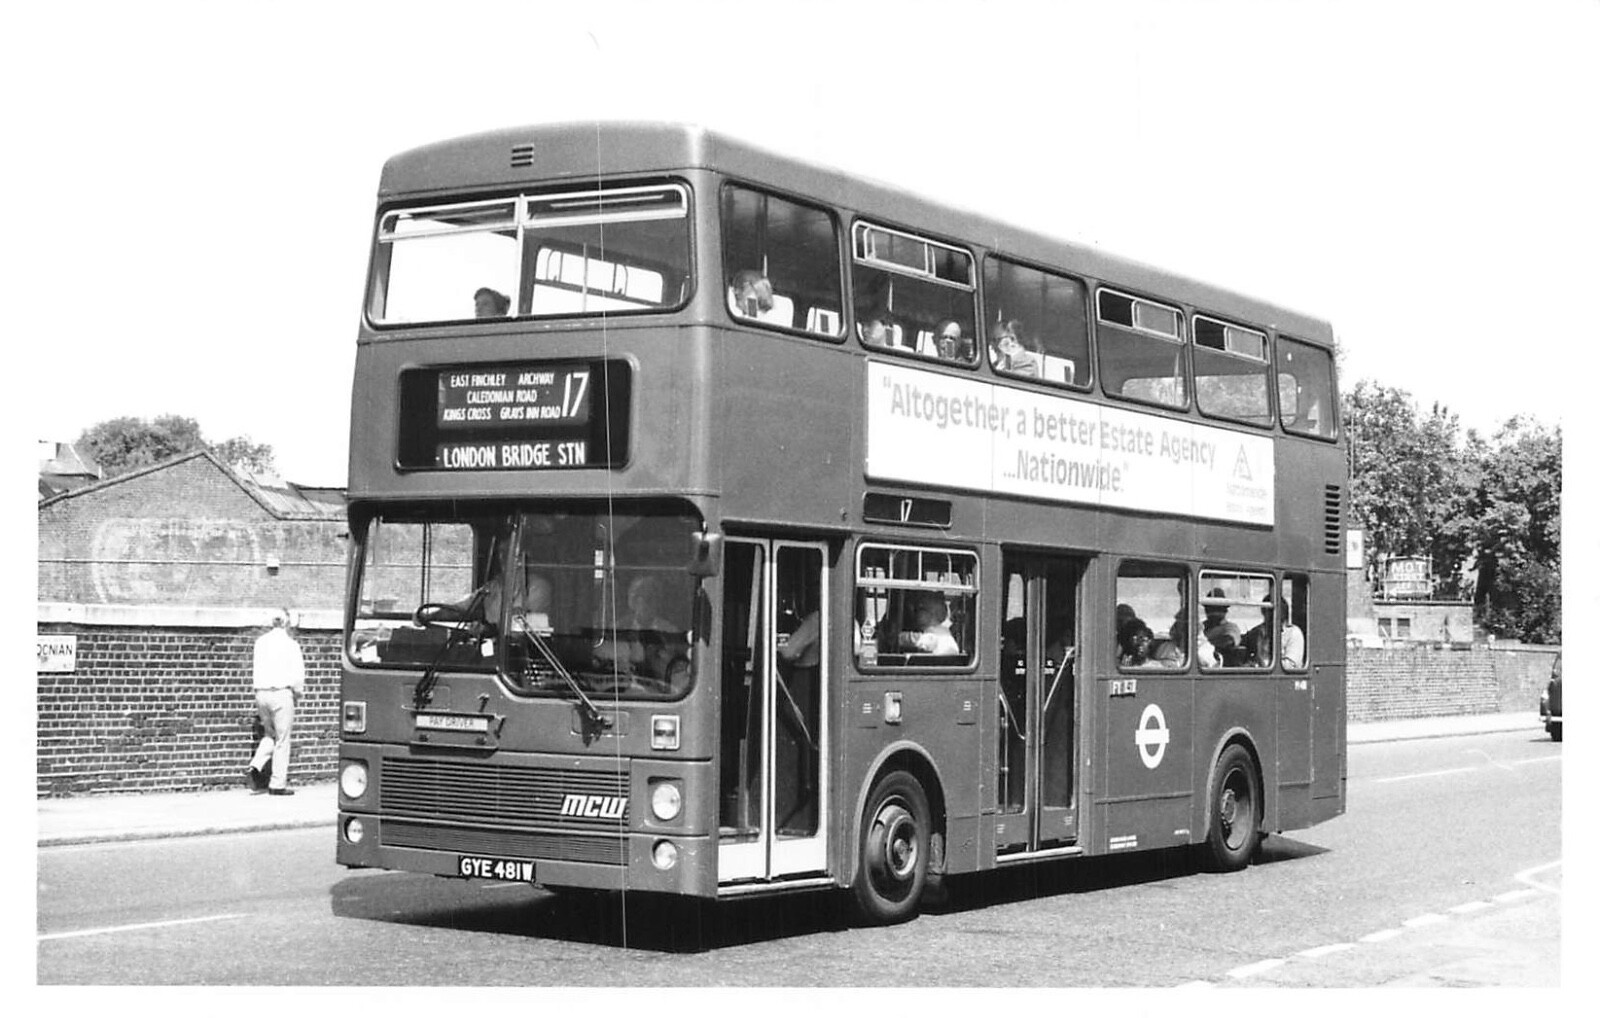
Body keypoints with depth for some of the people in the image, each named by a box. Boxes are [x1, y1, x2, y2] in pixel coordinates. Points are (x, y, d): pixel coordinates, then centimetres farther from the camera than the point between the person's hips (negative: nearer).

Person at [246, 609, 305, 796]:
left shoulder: (261, 641, 6)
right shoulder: (290, 644, -9)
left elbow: (255, 669, 8)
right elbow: (298, 675, -9)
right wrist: (298, 692, 6)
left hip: (261, 693, 5)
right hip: (281, 693, -5)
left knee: (270, 735, 22)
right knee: (282, 740, 4)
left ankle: (255, 767, 2)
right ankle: (277, 784, 6)